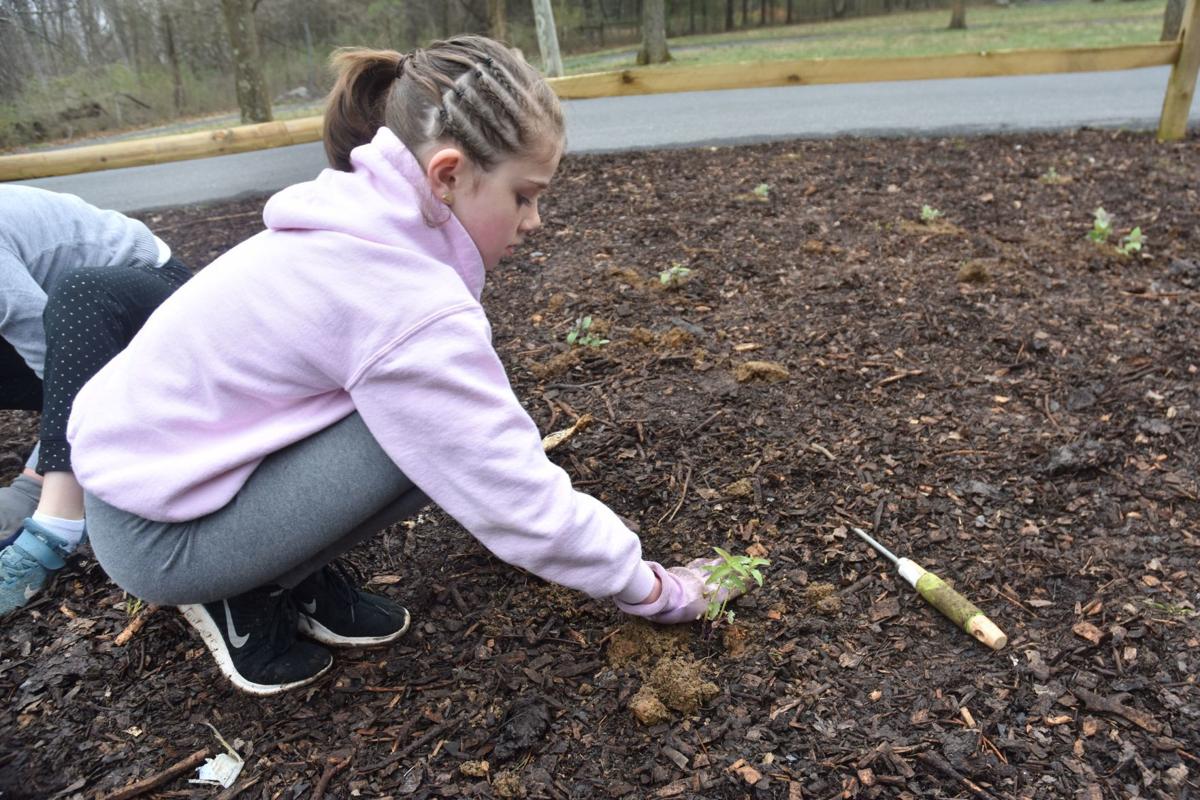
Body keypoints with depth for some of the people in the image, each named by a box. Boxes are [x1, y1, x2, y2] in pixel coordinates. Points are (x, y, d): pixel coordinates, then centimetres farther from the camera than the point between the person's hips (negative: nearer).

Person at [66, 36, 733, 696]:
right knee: (444, 434, -21)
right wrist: (655, 589, -9)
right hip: (156, 536, -8)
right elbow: (522, 508, -23)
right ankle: (239, 593, -2)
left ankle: (296, 572, 8)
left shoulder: (368, 225, -3)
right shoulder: (412, 310, -29)